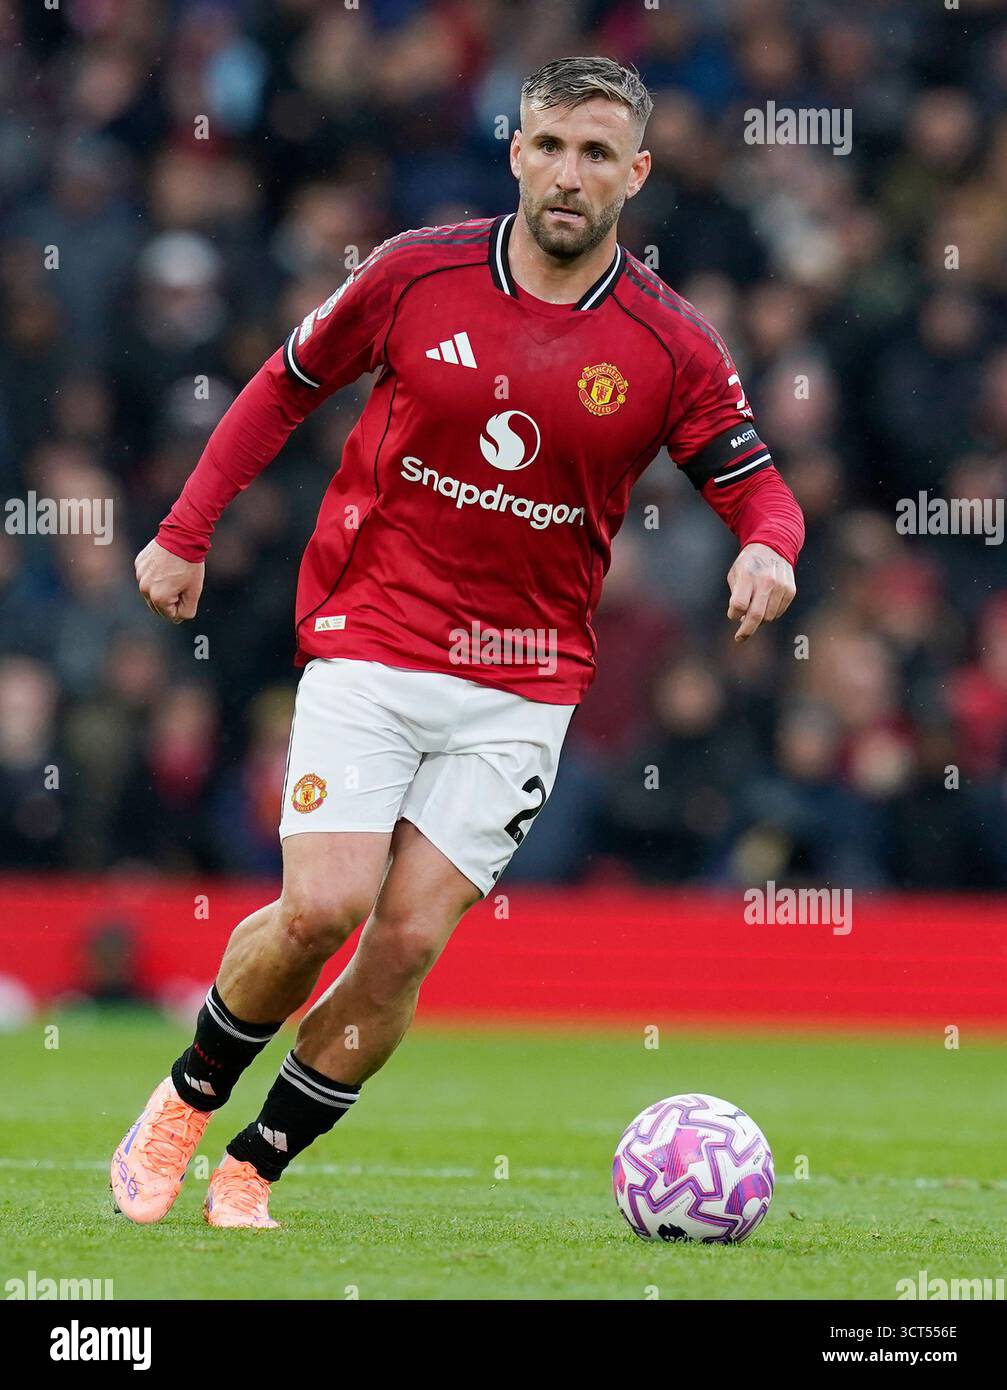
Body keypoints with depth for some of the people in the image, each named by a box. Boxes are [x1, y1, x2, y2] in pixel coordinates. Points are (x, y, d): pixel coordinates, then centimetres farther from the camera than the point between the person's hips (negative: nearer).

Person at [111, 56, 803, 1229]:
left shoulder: (672, 347, -4)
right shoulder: (415, 274, -4)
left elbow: (756, 486, 3)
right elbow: (285, 385, 10)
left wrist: (767, 548, -21)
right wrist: (186, 532, 8)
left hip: (521, 688, 1)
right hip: (369, 643, -1)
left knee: (410, 943, -7)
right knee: (321, 907, -15)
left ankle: (250, 1172, 9)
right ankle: (186, 1100, 12)